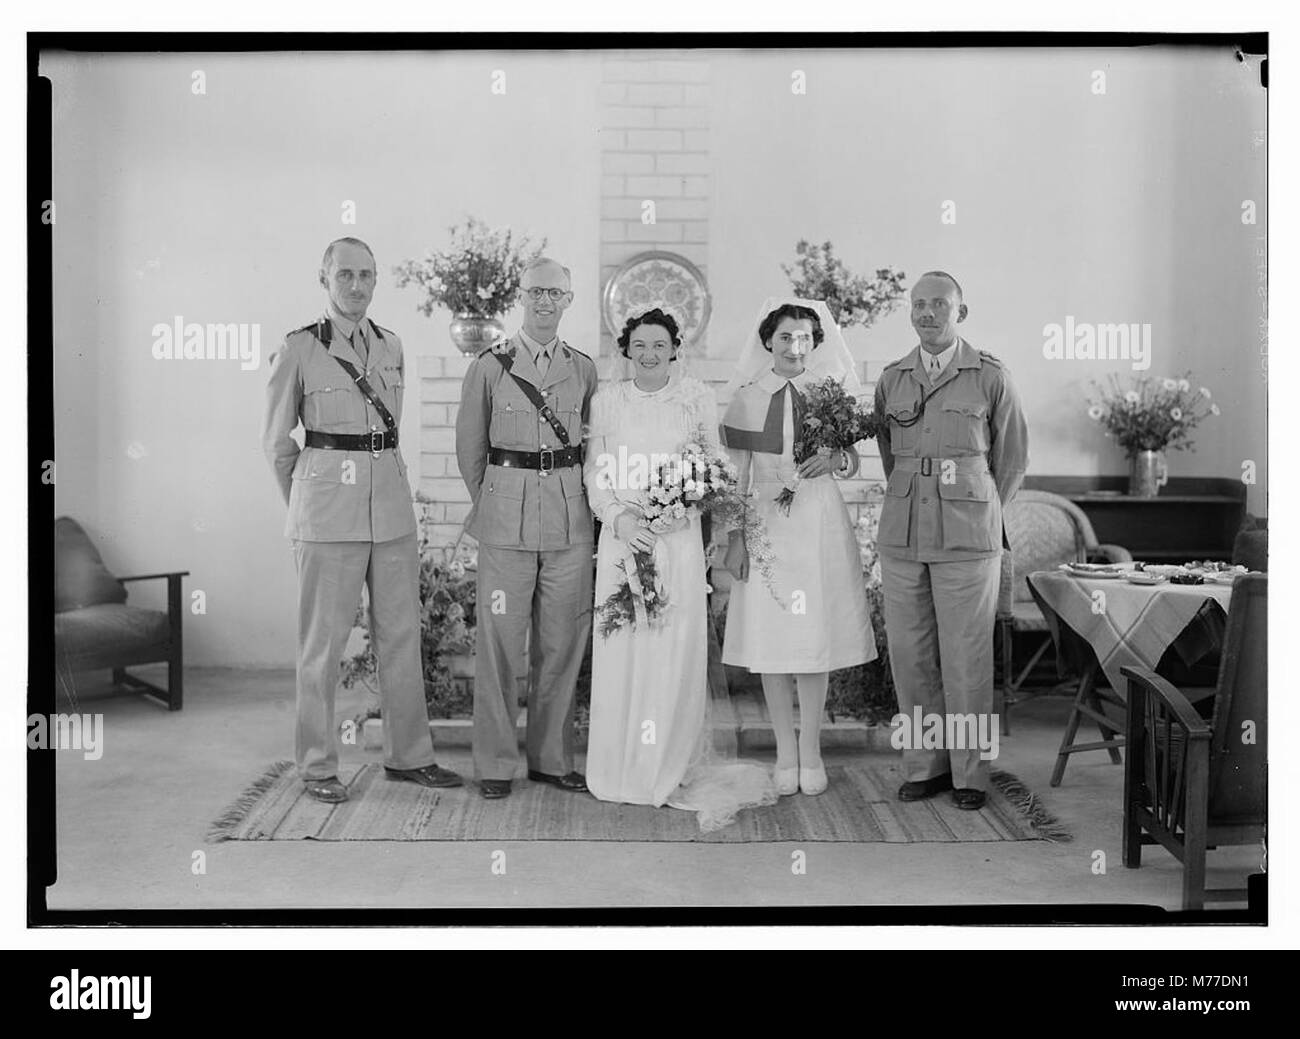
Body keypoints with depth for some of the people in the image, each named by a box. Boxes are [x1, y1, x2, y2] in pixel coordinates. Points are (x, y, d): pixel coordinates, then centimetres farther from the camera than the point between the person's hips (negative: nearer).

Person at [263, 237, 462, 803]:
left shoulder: (391, 346, 11)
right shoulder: (299, 348, -3)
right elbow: (276, 438, 5)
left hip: (391, 499, 5)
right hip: (328, 507, -5)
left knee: (401, 632, 9)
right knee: (323, 639, 1)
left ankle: (408, 755, 22)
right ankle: (317, 766, 14)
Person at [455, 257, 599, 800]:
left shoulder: (584, 369, 10)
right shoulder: (489, 366, 3)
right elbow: (469, 445, 10)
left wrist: (578, 498, 13)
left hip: (570, 517, 2)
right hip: (506, 518, -2)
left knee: (561, 642, 6)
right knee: (499, 640, -1)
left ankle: (551, 758, 19)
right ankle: (495, 763, 11)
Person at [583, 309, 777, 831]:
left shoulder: (697, 397, 4)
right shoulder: (606, 399, 8)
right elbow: (594, 472, 8)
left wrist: (680, 505, -10)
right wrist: (620, 518, -9)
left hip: (678, 539, -1)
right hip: (621, 537, 1)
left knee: (675, 651, -2)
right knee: (619, 648, 2)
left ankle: (674, 768, 11)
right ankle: (621, 767, 14)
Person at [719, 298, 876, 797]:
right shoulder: (746, 398, 2)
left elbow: (854, 461, 10)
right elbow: (736, 477, 3)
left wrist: (835, 460, -13)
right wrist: (734, 540, -2)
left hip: (820, 525, 0)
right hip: (766, 525, 0)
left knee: (816, 639, 2)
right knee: (771, 639, 3)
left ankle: (811, 749, 15)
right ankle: (785, 751, 15)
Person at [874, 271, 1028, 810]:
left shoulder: (991, 376, 0)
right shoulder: (891, 378, 9)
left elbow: (1012, 456, 10)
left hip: (968, 537, -3)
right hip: (902, 536, 3)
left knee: (966, 657, 0)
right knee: (909, 653, 5)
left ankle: (970, 772, 13)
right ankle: (925, 764, 18)